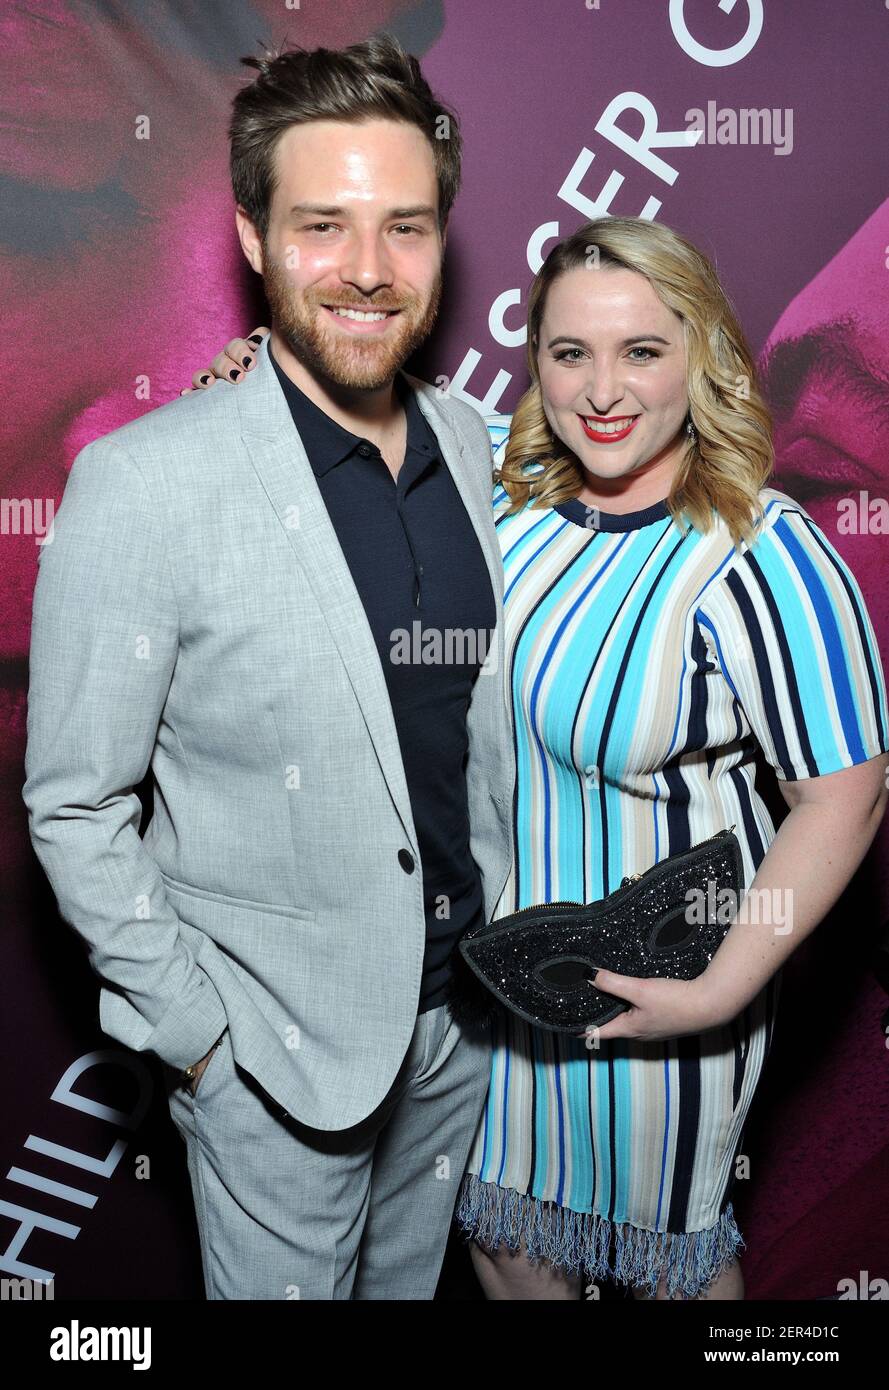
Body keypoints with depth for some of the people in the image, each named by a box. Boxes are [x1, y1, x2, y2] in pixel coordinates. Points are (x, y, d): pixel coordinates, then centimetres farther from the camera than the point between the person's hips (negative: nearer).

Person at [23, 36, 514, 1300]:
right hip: (274, 1044, -5)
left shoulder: (470, 446, -3)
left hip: (461, 1010, 5)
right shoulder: (143, 482, -21)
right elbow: (74, 808, -14)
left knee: (414, 1278, 27)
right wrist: (197, 1034, -12)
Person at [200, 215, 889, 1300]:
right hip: (488, 933, 5)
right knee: (500, 1213, 26)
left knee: (658, 1236, 20)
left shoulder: (763, 559, -24)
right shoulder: (503, 475, -7)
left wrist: (721, 992, -23)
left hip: (649, 970, -5)